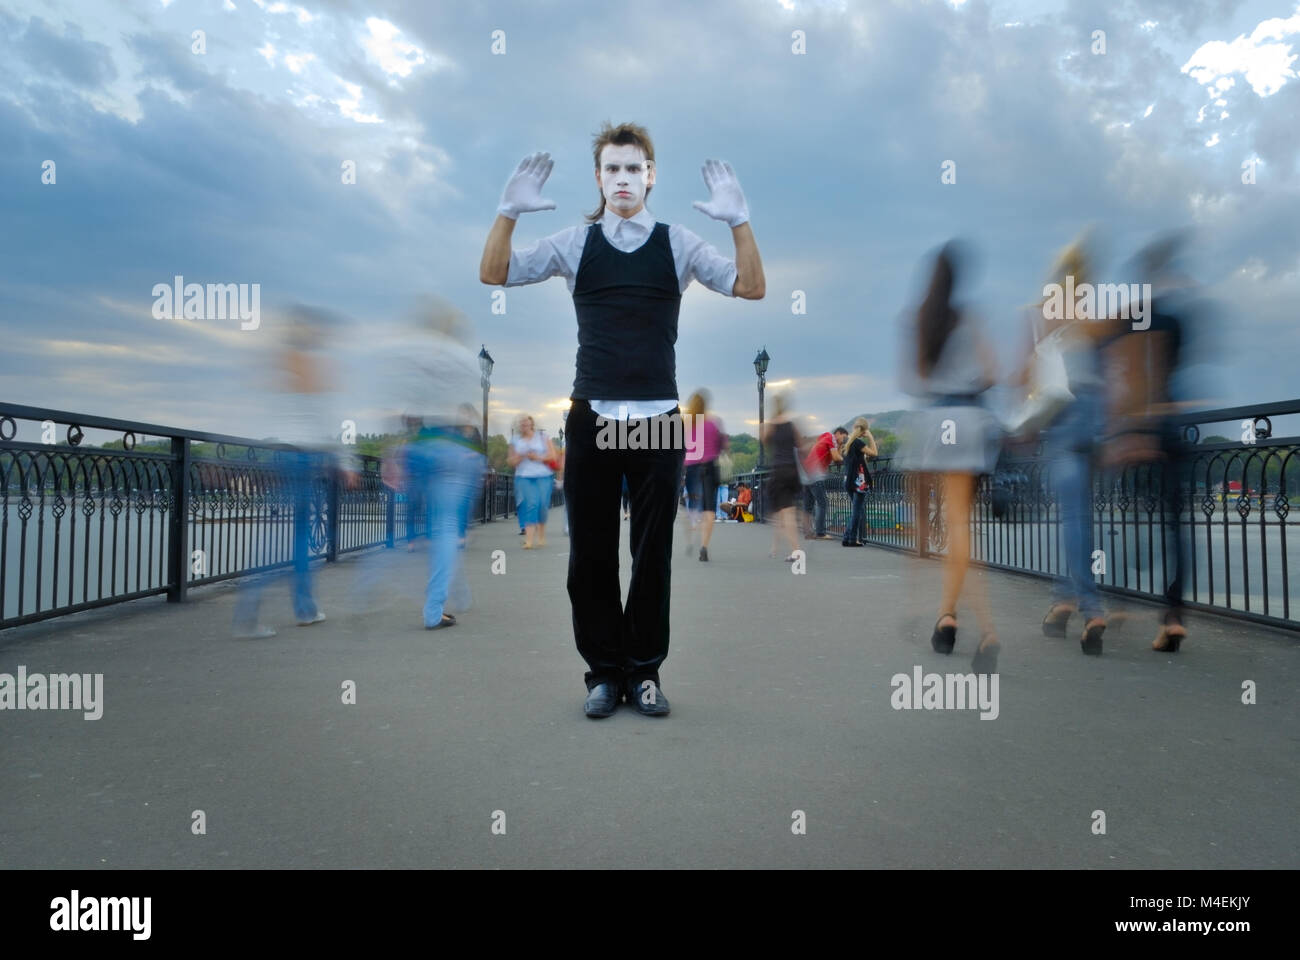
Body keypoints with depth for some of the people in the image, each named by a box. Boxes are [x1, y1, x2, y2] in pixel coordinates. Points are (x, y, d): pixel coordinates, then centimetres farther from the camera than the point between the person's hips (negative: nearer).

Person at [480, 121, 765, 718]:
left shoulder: (677, 243, 7)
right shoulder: (575, 243, 8)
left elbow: (751, 287, -1)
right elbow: (493, 274, 4)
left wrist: (739, 221, -13)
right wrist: (509, 211, -10)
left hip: (659, 421, 0)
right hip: (591, 418, 1)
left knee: (654, 553, 6)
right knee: (590, 555, 5)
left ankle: (645, 670, 21)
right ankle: (603, 670, 21)